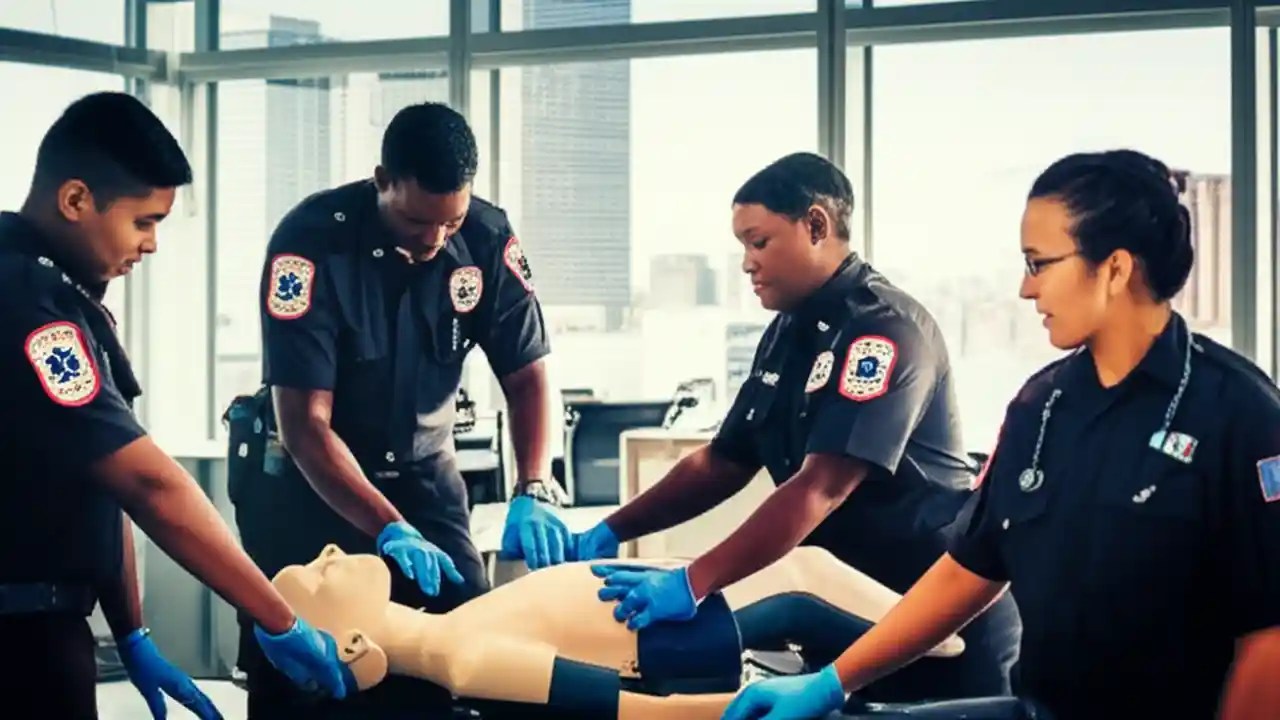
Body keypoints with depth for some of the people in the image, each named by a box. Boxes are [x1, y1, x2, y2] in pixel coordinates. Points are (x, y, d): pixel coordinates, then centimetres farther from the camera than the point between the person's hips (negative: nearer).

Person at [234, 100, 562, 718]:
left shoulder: (488, 238, -13)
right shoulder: (311, 241, -24)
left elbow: (526, 374, -5)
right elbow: (303, 422, -26)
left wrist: (534, 492, -22)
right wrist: (389, 528, -36)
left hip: (424, 477, 3)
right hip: (307, 485, -3)